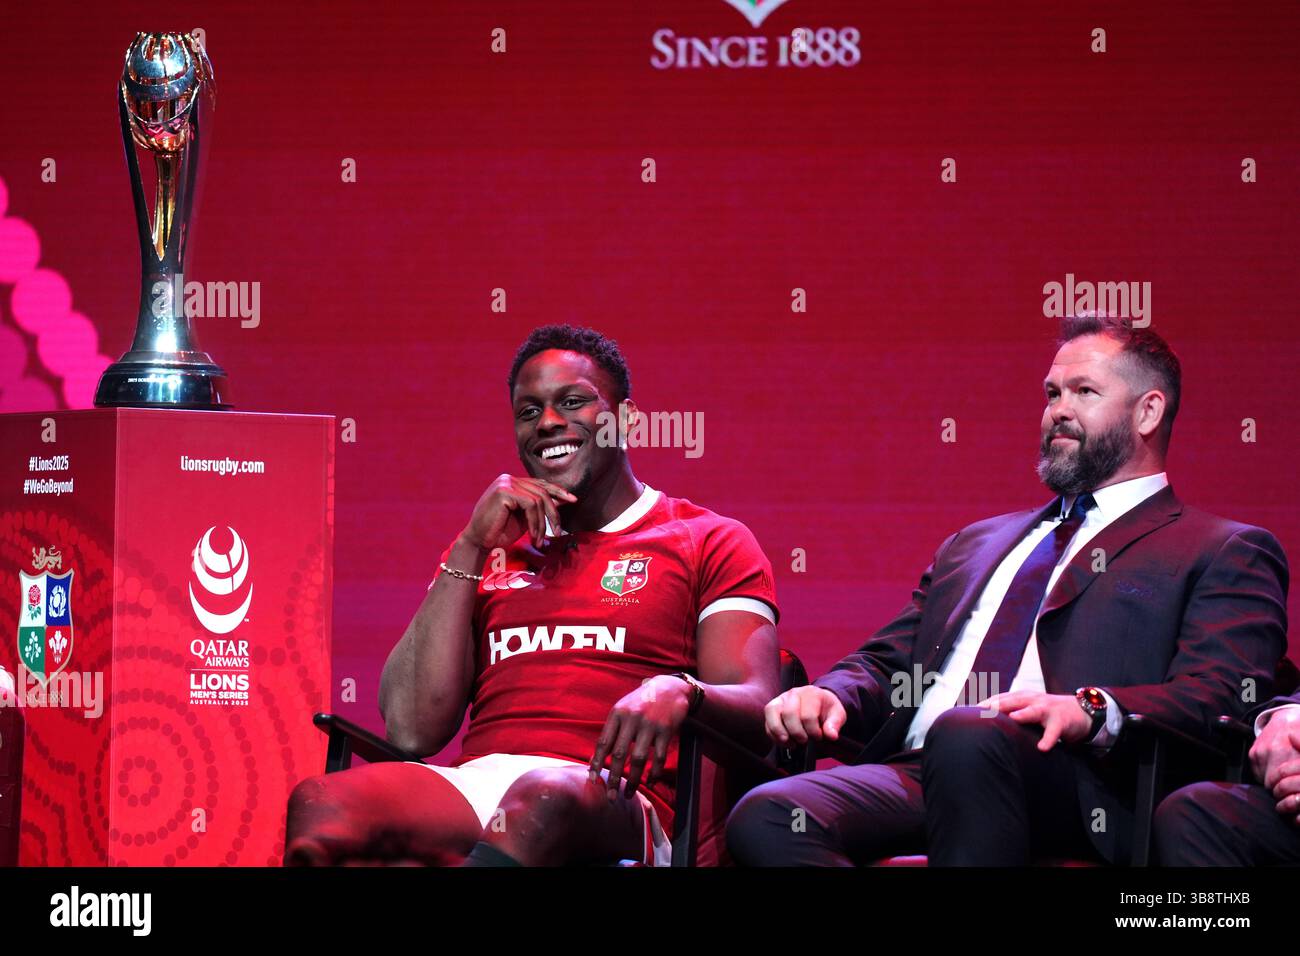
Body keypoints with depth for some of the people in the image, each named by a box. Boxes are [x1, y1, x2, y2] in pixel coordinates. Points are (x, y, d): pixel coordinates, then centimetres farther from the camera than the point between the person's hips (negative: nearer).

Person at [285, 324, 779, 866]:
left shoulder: (709, 542, 17)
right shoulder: (493, 549, 28)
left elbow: (756, 714, 3)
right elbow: (412, 732, 14)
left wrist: (677, 692, -21)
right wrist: (470, 550, 10)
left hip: (608, 802, -3)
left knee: (543, 798, -43)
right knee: (317, 805, -31)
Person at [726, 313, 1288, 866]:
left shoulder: (1224, 555, 14)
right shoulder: (974, 545, 35)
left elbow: (1216, 698, -2)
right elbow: (883, 662, 31)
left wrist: (1092, 710, -23)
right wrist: (829, 695, 5)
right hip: (912, 774, 5)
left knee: (966, 737, -40)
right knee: (764, 819, -28)